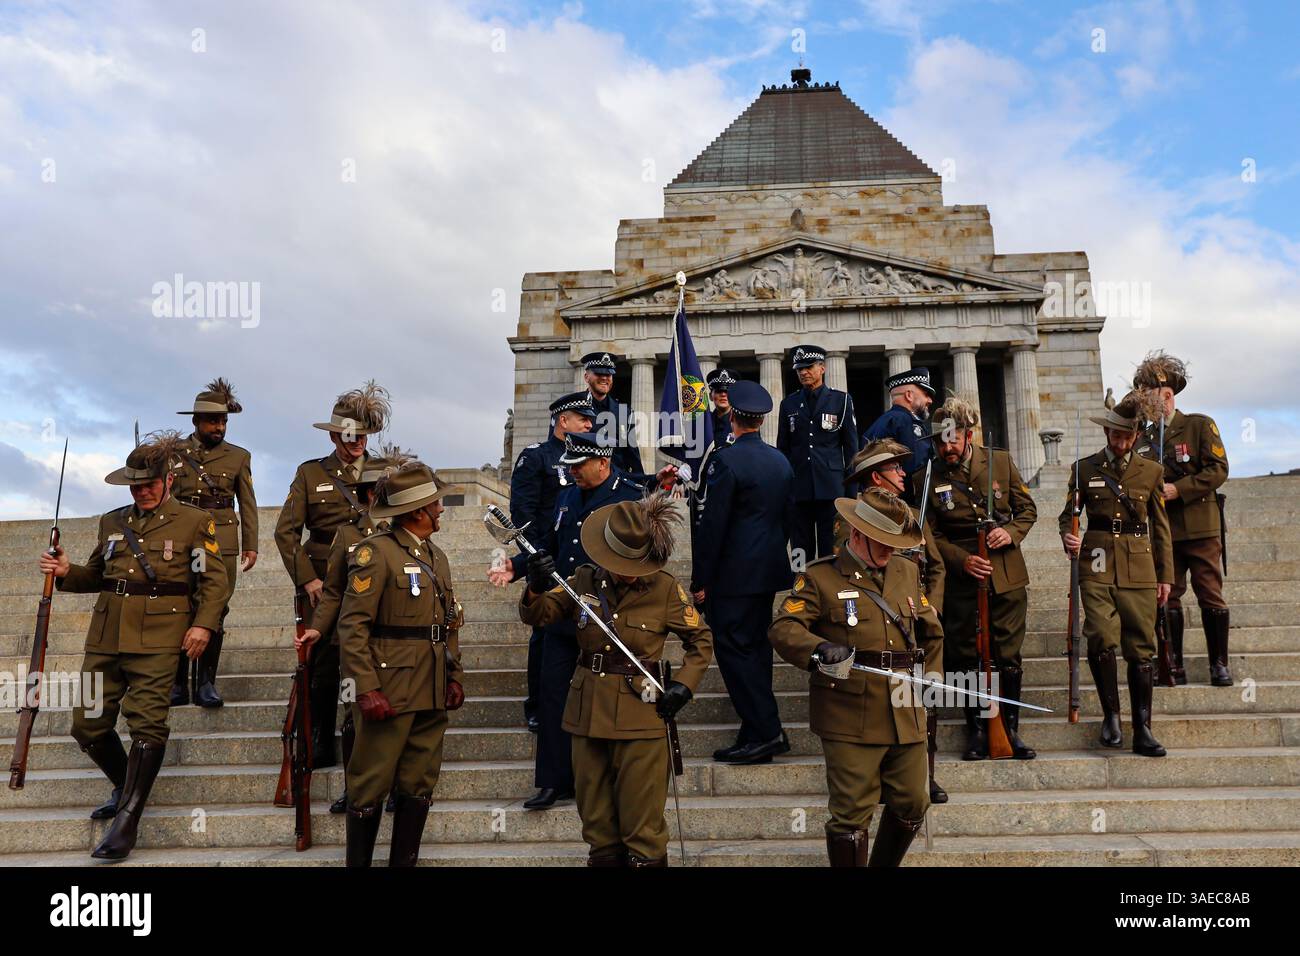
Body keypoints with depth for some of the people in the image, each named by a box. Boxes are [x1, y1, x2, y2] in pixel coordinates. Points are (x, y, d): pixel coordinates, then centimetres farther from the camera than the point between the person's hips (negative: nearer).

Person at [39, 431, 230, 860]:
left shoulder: (194, 521, 3)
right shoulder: (112, 522, 17)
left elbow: (214, 580, 0)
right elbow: (97, 574, 25)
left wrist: (203, 624, -13)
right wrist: (67, 572, 4)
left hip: (157, 637, -5)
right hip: (106, 635, 6)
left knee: (147, 725, -9)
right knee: (87, 724, 7)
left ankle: (127, 822, -2)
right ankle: (126, 787, 31)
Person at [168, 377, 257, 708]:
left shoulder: (239, 456, 9)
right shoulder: (174, 453, 9)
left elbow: (248, 504, 9)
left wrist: (251, 544, 3)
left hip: (222, 543, 0)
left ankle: (206, 683, 7)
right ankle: (178, 684, 8)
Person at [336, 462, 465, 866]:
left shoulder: (437, 556, 15)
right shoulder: (376, 552, -9)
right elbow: (353, 626, -14)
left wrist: (454, 676, 10)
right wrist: (366, 689, -19)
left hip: (432, 695, 7)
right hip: (389, 692, -7)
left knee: (419, 787, 11)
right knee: (371, 787, 3)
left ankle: (404, 862, 23)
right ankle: (357, 862, 18)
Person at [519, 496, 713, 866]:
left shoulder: (665, 589, -9)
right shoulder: (586, 578, -2)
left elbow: (701, 640, 2)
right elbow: (537, 616, -4)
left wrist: (683, 684, -11)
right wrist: (536, 589, -26)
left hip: (641, 713, -3)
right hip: (589, 709, 4)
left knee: (642, 820, 3)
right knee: (595, 816, 17)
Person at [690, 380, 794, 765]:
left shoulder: (726, 460, -14)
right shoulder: (780, 460, 9)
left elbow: (712, 524, -16)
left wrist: (700, 580, -11)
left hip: (734, 574, -8)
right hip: (769, 571, 8)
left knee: (733, 648, -2)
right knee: (756, 647, 14)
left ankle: (766, 732, -3)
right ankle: (758, 734, 21)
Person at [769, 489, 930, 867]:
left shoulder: (907, 571, 14)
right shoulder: (820, 577, -6)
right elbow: (783, 628, -14)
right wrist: (821, 649, -32)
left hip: (906, 717, 6)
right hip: (850, 721, -6)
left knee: (911, 806, 15)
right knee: (851, 814, -1)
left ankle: (885, 864, 37)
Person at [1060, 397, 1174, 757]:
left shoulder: (1151, 471, 12)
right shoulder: (1084, 468, 9)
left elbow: (1161, 527, 14)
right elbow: (1068, 514, 13)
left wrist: (1165, 576, 10)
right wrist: (1068, 537, -10)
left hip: (1138, 567, 1)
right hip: (1097, 565, -1)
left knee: (1141, 647, 2)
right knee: (1101, 639, -16)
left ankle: (1142, 731, 11)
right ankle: (1111, 715, 3)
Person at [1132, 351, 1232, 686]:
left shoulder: (1200, 425, 0)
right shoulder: (1144, 438, 12)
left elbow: (1218, 469, -8)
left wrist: (1177, 489, -16)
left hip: (1201, 527, -3)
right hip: (1163, 530, 4)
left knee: (1210, 594, 1)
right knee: (1167, 598, 3)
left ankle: (1219, 664, 13)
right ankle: (1174, 665, 10)